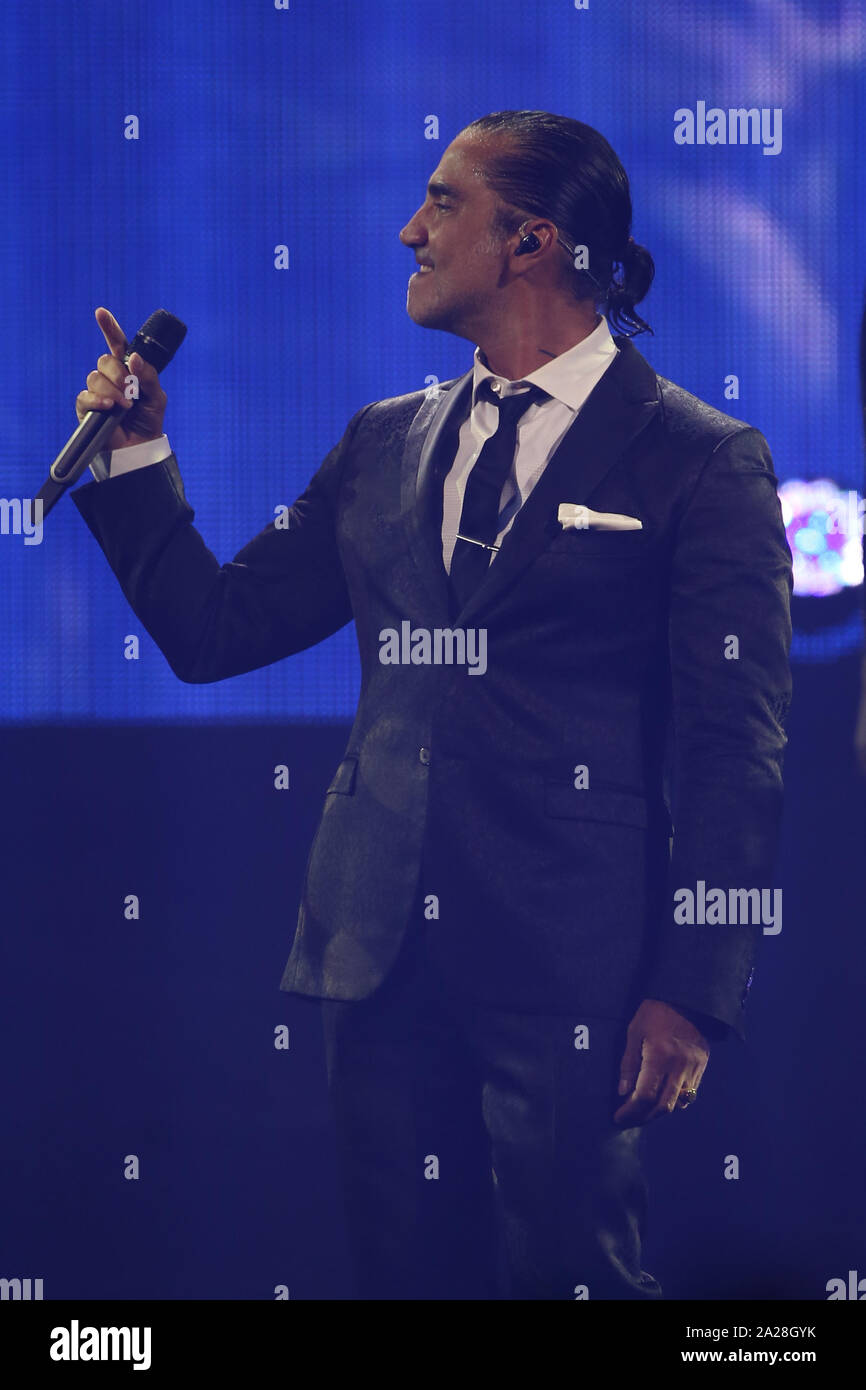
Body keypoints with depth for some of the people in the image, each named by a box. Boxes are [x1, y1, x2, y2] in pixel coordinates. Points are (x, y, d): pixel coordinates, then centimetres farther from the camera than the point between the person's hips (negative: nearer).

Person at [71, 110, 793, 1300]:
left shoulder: (701, 462, -2)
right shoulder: (385, 447, 15)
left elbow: (736, 755, -6)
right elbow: (212, 632, 16)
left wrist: (692, 992, -11)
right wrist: (136, 450, 7)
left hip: (571, 966, -5)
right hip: (383, 951, 5)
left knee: (569, 1274, -3)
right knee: (409, 1270, 9)